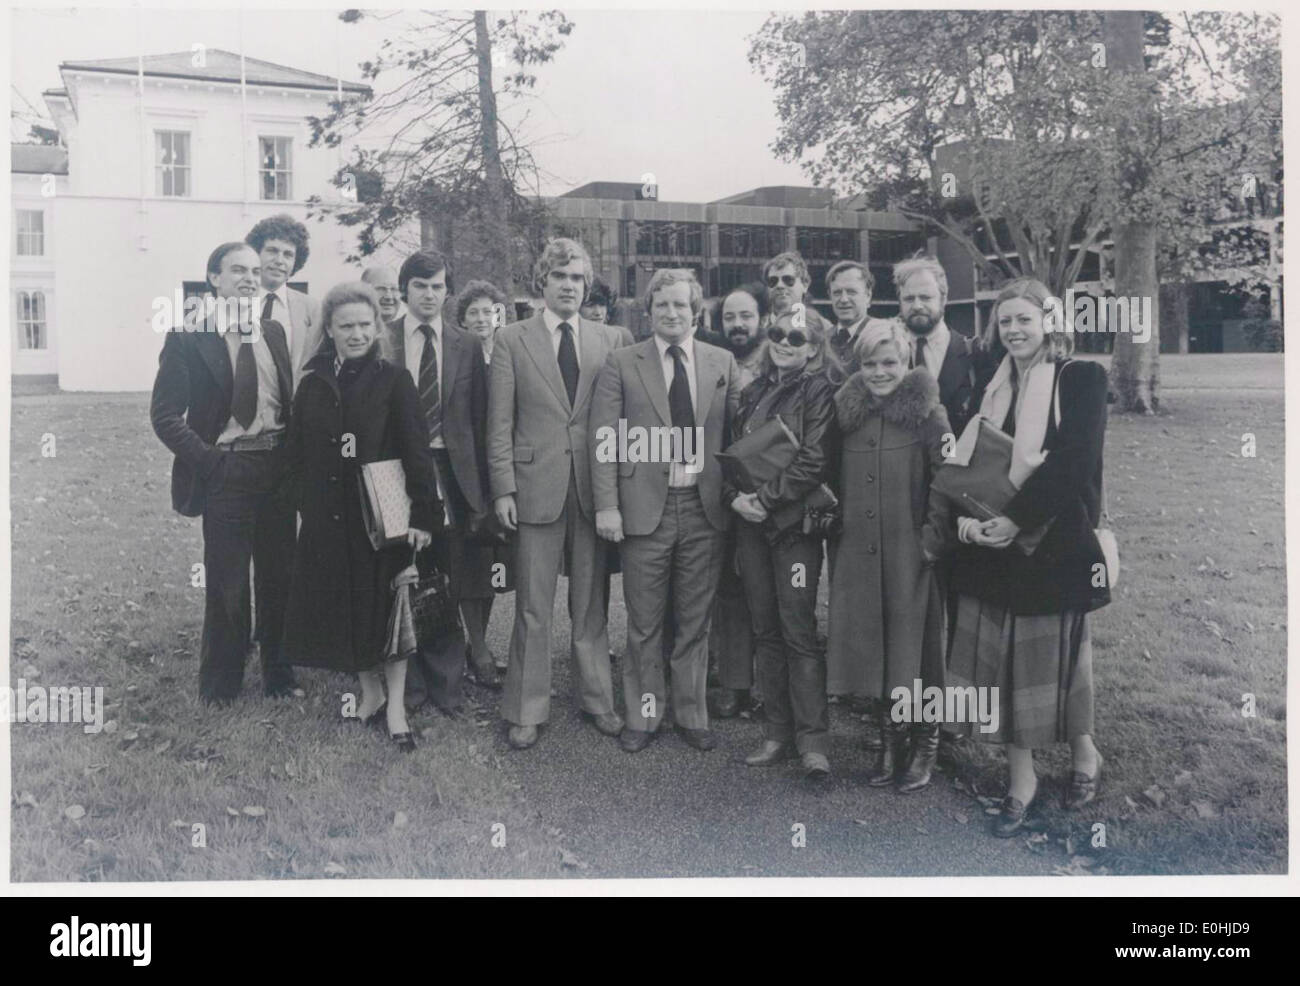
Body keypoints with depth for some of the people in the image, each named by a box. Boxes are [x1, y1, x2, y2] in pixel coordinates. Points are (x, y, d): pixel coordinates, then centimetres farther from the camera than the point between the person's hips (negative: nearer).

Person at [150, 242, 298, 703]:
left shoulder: (273, 331, 8)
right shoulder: (190, 337, -7)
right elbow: (164, 414, -9)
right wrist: (208, 461, -14)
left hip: (278, 466, 4)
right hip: (226, 470, -4)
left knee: (279, 576, 12)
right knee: (227, 583, 3)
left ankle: (278, 674, 28)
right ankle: (220, 688, 20)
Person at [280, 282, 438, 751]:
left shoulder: (393, 381, -5)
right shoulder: (313, 384, 6)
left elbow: (416, 451, -9)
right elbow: (296, 452, 11)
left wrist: (423, 514, -14)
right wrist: (300, 500, 2)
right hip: (327, 515, 4)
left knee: (385, 605, 3)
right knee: (342, 606, 9)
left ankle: (396, 707, 13)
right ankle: (371, 694, 26)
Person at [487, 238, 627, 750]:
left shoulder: (609, 340, 9)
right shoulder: (511, 340, 3)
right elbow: (500, 423, 1)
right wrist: (503, 488, -6)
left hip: (594, 488, 2)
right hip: (537, 487, -2)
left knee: (591, 603, 11)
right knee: (533, 608, 4)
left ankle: (596, 699, 26)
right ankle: (526, 710, 16)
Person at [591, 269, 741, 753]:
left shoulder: (722, 363, 8)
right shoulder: (621, 363, 1)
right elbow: (604, 437, -3)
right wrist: (606, 505, -10)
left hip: (705, 508, 2)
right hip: (645, 508, -2)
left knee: (695, 621, 11)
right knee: (644, 623, 7)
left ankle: (692, 715, 26)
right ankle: (642, 716, 23)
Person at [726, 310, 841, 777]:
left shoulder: (820, 391, -4)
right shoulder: (755, 390, 15)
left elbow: (814, 461, -14)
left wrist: (765, 498, -15)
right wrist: (735, 496, -3)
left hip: (794, 523, -6)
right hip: (751, 523, 6)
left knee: (799, 630, -8)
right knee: (766, 630, 9)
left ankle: (813, 739, -1)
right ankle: (778, 732, 17)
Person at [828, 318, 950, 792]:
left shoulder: (927, 412, -6)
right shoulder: (849, 412, 8)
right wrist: (835, 519, 7)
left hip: (910, 552, -4)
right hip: (859, 552, 4)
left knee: (914, 646, 3)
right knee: (870, 646, 9)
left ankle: (925, 747, 19)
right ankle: (890, 741, 25)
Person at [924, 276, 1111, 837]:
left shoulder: (1082, 379, -3)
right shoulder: (990, 386, 11)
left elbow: (1075, 461, -14)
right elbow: (963, 457, 6)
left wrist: (1016, 518, -21)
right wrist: (962, 515, -12)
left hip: (1052, 543, -4)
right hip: (988, 542, 4)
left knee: (1058, 657, 6)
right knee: (1002, 662, 6)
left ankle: (1083, 754, 32)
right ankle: (1021, 780, 19)